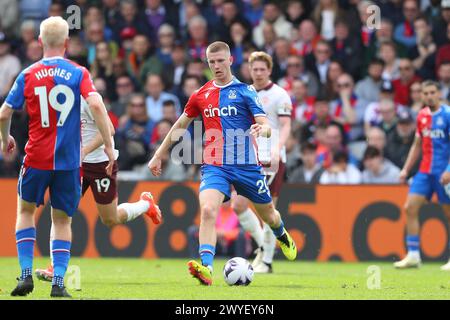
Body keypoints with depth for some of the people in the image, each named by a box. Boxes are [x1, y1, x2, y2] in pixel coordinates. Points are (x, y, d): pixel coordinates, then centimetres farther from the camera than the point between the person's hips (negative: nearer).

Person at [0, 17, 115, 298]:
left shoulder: (27, 75, 1)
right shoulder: (79, 73, -2)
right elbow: (96, 106, -16)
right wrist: (109, 145, -11)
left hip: (36, 158, 0)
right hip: (69, 160, 0)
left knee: (26, 210, 20)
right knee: (62, 220, 12)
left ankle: (26, 275, 8)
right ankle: (58, 282, 0)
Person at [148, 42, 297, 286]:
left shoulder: (244, 91, -2)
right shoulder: (201, 95, 7)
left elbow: (266, 127, -9)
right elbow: (180, 125, 20)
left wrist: (260, 130, -34)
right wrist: (158, 155, 22)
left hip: (246, 164, -1)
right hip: (214, 166, 1)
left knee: (268, 214, 16)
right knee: (208, 211, -26)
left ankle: (282, 236, 53)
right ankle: (205, 268, -35)